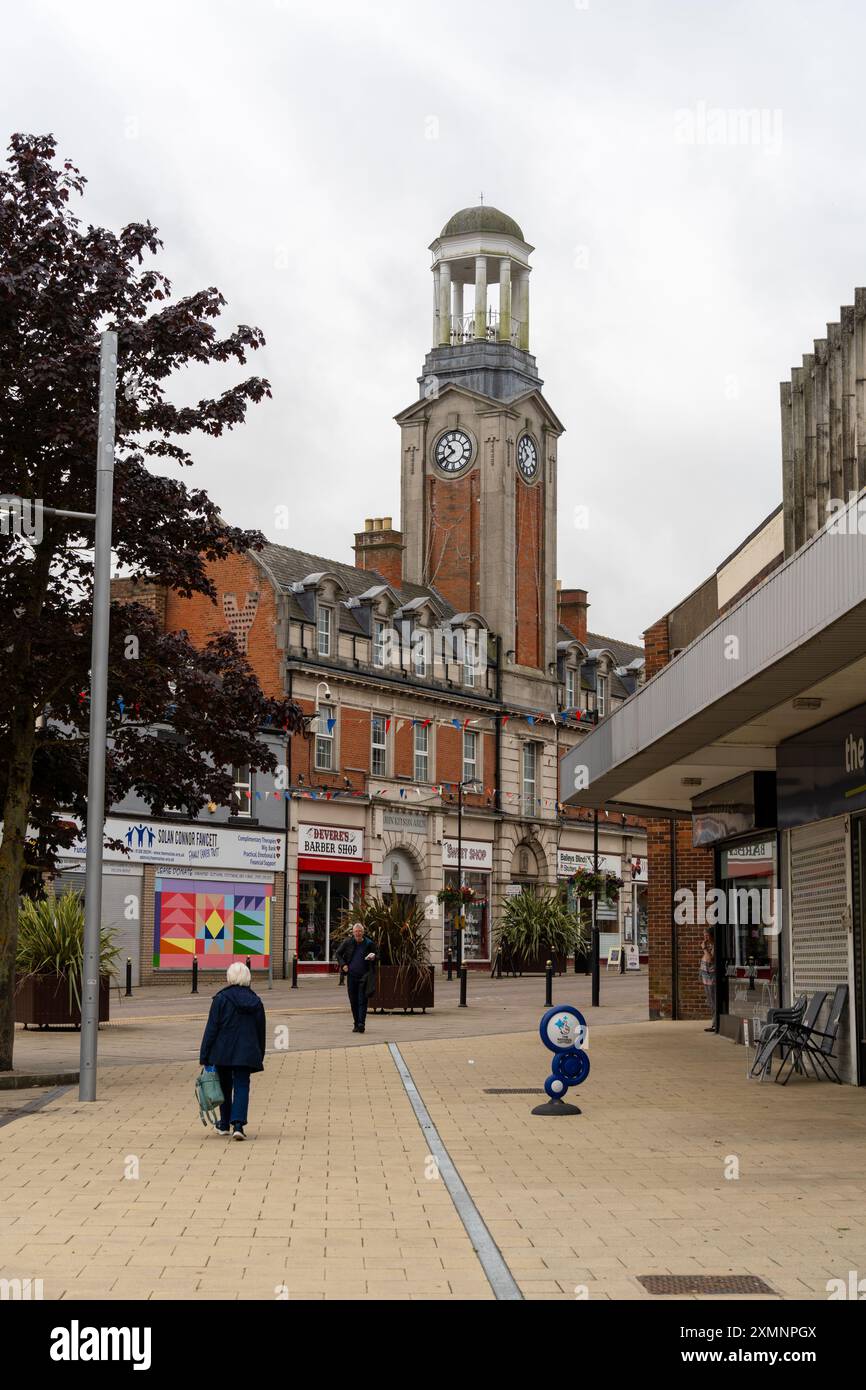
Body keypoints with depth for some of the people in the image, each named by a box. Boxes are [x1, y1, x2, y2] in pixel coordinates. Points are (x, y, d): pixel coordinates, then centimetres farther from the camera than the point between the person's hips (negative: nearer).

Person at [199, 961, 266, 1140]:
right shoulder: (256, 1001, 5)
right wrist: (259, 1057, 20)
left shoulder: (221, 999, -8)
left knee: (225, 1087, 14)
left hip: (223, 1051, -2)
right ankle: (238, 1124, -17)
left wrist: (204, 1056, -4)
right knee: (242, 1087, 0)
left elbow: (211, 1028, -9)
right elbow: (261, 1031, 11)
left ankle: (224, 1124, 26)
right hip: (246, 1054, 2)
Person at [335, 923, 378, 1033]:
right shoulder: (347, 942, 2)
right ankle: (356, 1024, 15)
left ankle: (361, 1024, -15)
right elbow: (338, 953, 14)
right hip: (351, 975, 2)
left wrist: (373, 958, -12)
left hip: (364, 976, -2)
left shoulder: (369, 943, 0)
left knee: (363, 1001, -10)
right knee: (353, 1001, 6)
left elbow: (375, 959, 12)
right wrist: (343, 964, 0)